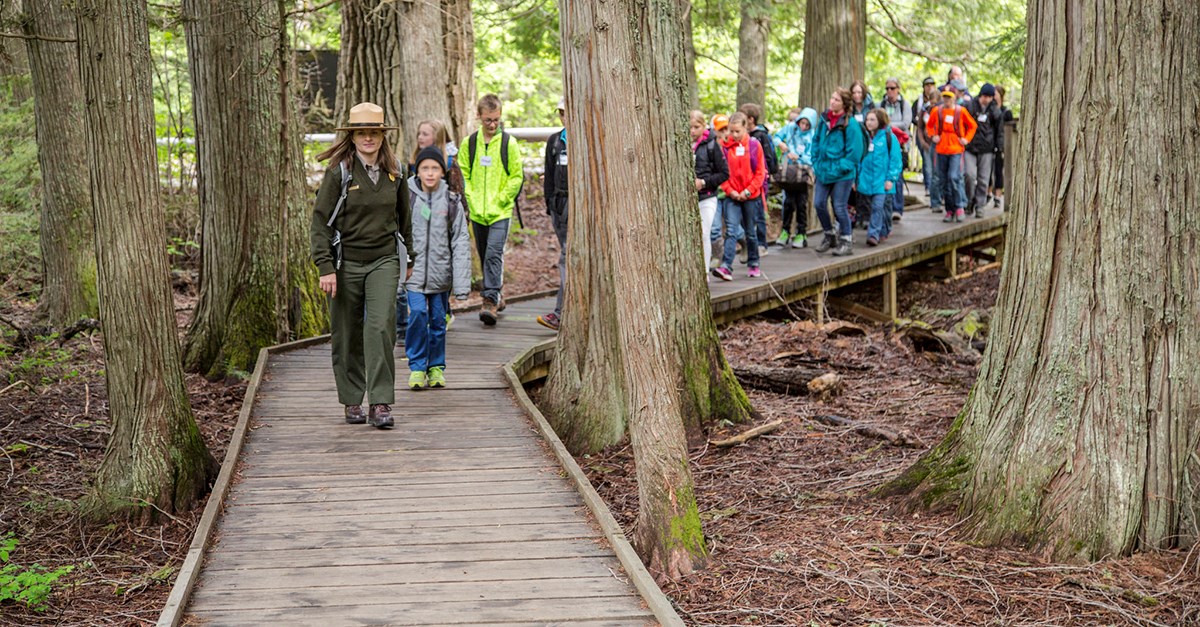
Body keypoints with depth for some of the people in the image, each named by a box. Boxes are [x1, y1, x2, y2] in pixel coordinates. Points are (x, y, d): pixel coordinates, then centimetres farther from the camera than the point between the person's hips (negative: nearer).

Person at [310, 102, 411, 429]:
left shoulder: (394, 172, 6)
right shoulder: (338, 172, -5)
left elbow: (404, 218, 18)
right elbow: (320, 222, -6)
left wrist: (411, 257, 21)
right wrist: (325, 268, -14)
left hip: (384, 261, 1)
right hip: (346, 263, -1)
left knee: (381, 327, -13)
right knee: (347, 335, 6)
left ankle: (381, 404, -12)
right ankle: (352, 402, 20)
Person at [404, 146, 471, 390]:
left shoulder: (451, 201, 1)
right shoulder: (407, 197, -2)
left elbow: (461, 243, 0)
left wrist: (462, 283, -5)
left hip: (440, 272, 1)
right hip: (413, 269, -1)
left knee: (438, 320, 8)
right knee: (417, 314, -12)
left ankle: (436, 367, 24)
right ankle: (417, 367, 2)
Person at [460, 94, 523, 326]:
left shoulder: (508, 143, -2)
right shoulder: (470, 142, 6)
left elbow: (517, 176, 0)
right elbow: (463, 174, 12)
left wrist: (502, 198, -7)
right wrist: (470, 198, 0)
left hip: (501, 212, -4)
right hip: (477, 211, 4)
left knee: (494, 255, -16)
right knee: (485, 256, 12)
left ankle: (491, 300, -17)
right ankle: (497, 296, 26)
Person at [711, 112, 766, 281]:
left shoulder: (754, 145, -2)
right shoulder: (725, 146, 0)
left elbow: (760, 173, -2)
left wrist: (747, 191, -9)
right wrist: (730, 190, -9)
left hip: (751, 196, 0)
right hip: (732, 196, 0)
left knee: (750, 232, 12)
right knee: (731, 230, -12)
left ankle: (754, 264, 27)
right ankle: (725, 267, -19)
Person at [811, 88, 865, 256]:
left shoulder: (850, 124, -14)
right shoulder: (824, 119, 6)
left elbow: (854, 151, -14)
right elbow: (816, 141, 15)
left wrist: (841, 168, -15)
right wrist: (816, 163, 7)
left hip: (842, 174, -6)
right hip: (824, 171, 6)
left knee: (839, 207, -2)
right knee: (819, 203, 7)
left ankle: (847, 241, 14)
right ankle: (830, 236, 27)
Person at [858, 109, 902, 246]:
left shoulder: (889, 137, -5)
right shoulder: (864, 137, 9)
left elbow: (895, 160, -6)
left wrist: (891, 179, -11)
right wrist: (857, 177, 11)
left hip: (881, 180, -5)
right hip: (867, 179, 5)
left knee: (878, 207, -13)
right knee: (876, 207, 12)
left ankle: (874, 234, -16)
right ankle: (885, 231, 27)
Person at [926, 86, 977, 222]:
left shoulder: (961, 111, -1)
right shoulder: (936, 111, 4)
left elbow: (972, 125, 11)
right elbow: (929, 126, 20)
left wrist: (966, 139, 1)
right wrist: (933, 136, 3)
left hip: (956, 150, -3)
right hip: (941, 150, 3)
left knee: (954, 177, -18)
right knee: (944, 181, 6)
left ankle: (959, 207, -5)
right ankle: (950, 210, 15)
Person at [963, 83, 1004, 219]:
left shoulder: (995, 111, 5)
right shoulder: (969, 107, -1)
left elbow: (1000, 130, 10)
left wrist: (999, 147, 3)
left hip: (987, 149, 1)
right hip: (970, 147, -1)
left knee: (983, 179, 2)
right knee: (970, 174, -14)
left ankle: (980, 205, 12)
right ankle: (970, 199, 8)